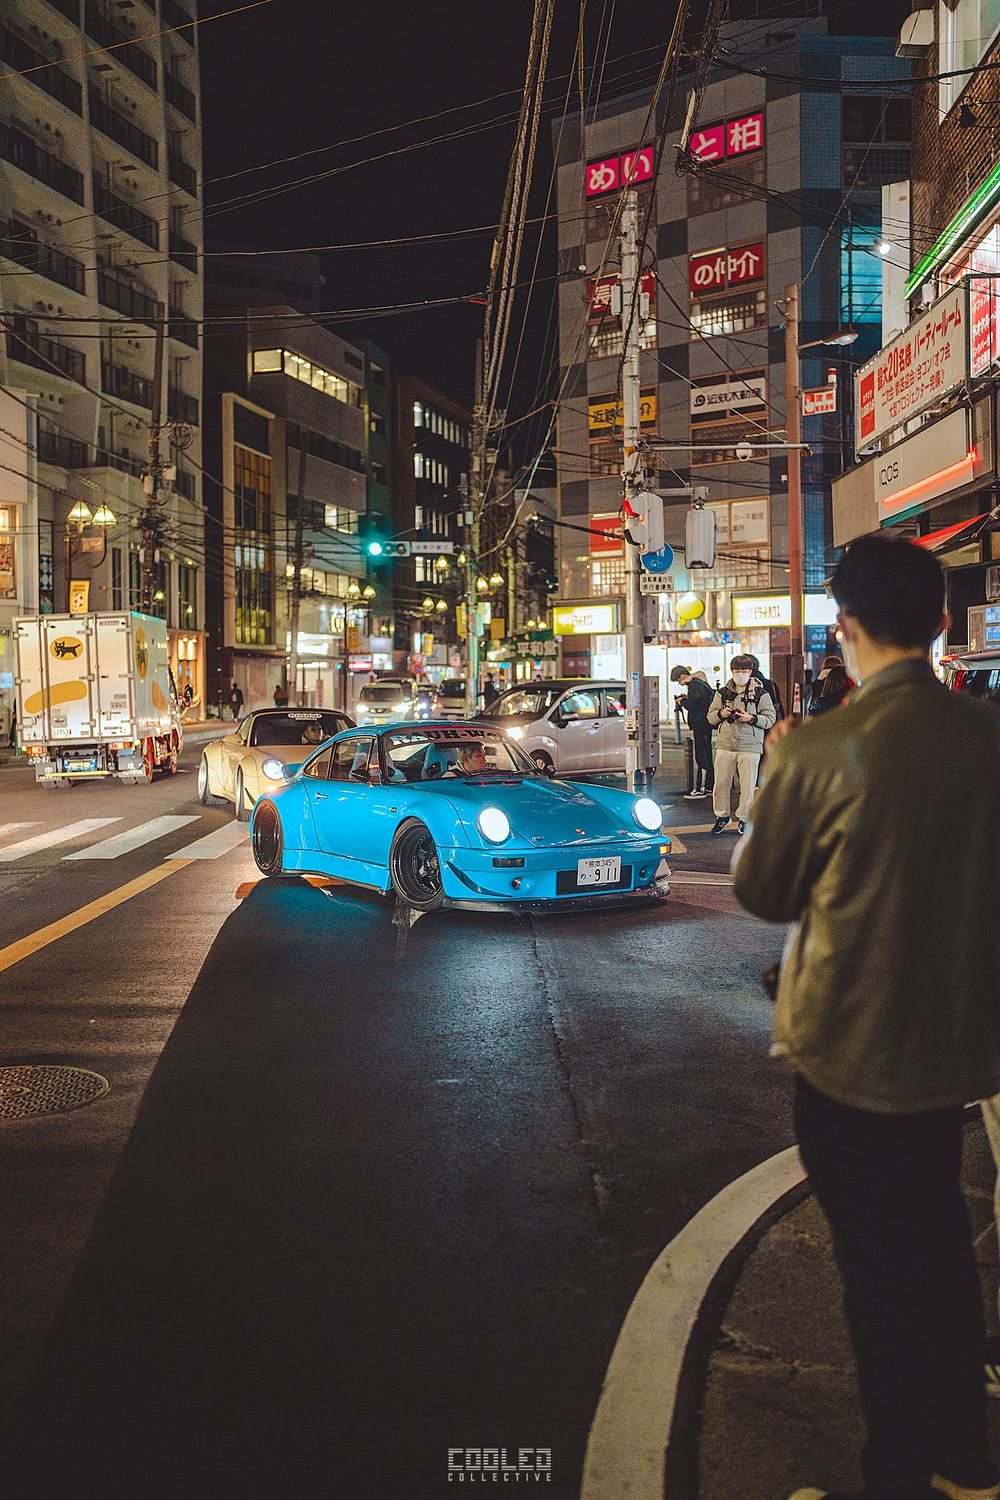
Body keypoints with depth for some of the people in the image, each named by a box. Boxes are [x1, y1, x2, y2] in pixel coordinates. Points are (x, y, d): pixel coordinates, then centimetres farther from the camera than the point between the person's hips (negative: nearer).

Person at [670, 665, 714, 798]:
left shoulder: (694, 686, -16)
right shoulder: (701, 682, 16)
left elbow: (692, 706, -19)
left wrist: (682, 701, -2)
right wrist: (686, 699, 12)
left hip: (700, 725, -10)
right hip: (706, 724, 10)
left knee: (700, 757, -7)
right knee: (707, 756, 13)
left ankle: (699, 789, -6)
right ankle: (709, 787, 18)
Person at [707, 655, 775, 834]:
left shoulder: (761, 694, 3)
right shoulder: (723, 693, 11)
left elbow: (770, 719, 0)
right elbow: (710, 716, 15)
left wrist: (751, 718, -15)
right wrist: (721, 714, -7)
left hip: (750, 747, -2)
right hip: (725, 744, 3)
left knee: (748, 785, 1)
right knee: (721, 783, 5)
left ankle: (743, 818, 15)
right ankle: (722, 816, 21)